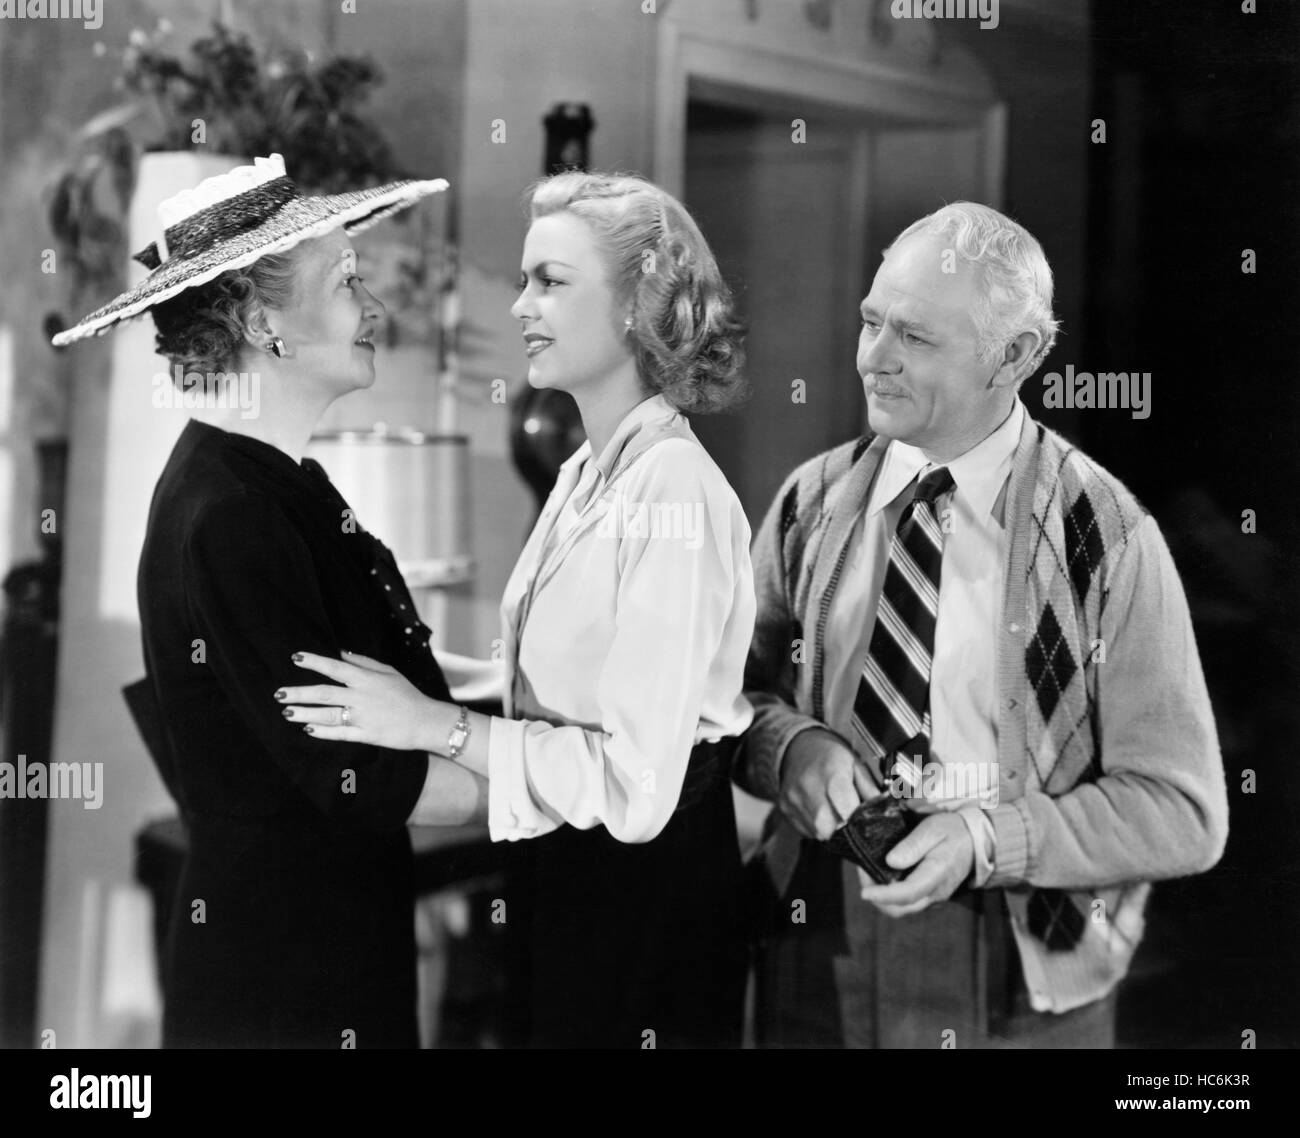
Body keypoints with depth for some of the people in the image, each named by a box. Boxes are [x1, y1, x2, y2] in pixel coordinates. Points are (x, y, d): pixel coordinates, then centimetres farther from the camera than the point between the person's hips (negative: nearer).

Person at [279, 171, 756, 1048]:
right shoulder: (586, 474, 5)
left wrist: (437, 724, -22)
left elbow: (637, 784, -24)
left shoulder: (677, 494, -22)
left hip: (651, 887, -8)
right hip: (568, 875, 8)